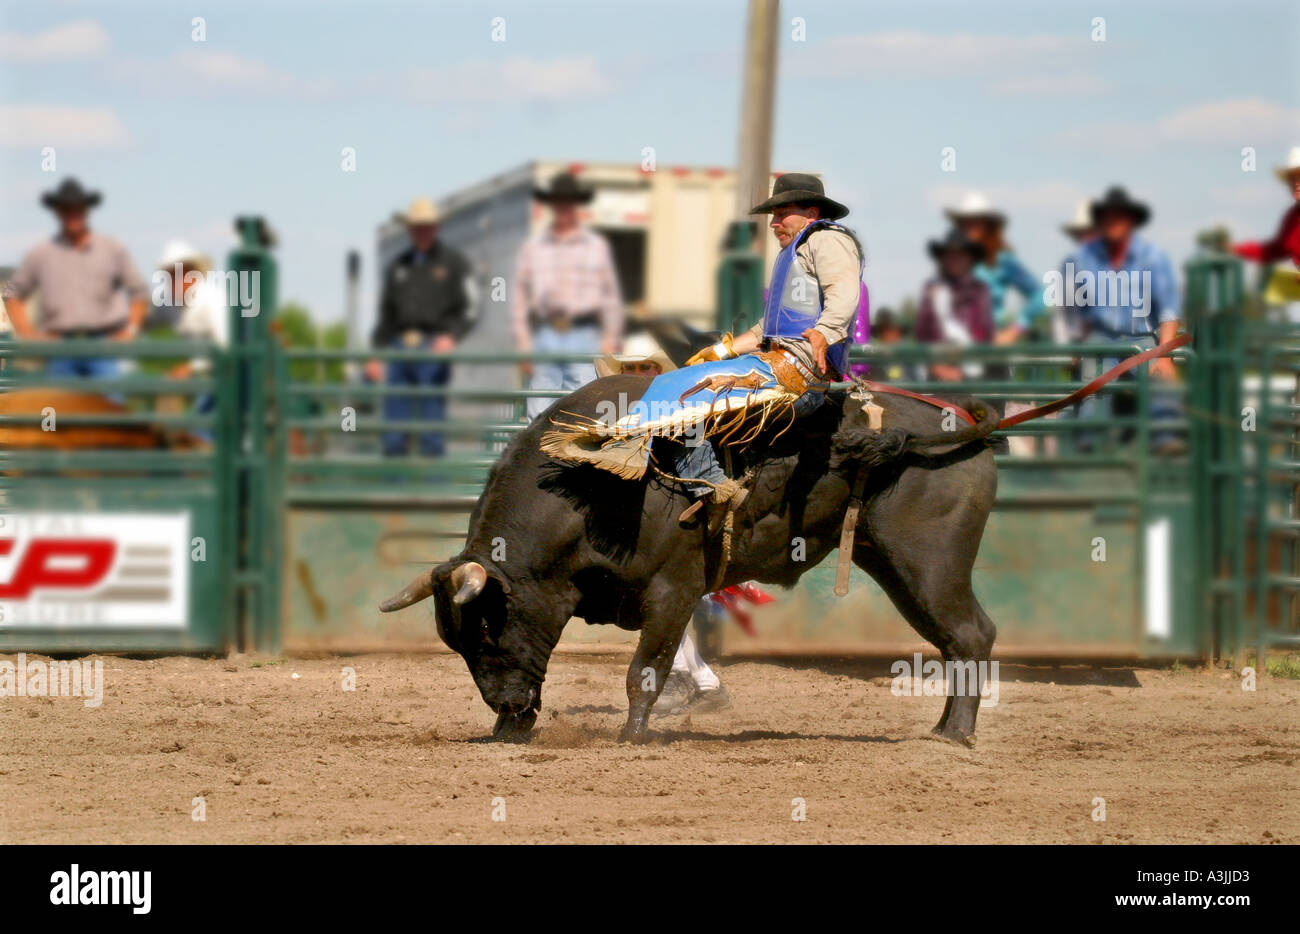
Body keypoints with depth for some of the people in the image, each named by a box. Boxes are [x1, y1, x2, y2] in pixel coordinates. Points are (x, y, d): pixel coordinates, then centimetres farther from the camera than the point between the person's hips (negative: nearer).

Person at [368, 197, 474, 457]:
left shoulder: (453, 263, 9)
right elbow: (386, 315, 22)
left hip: (433, 347, -4)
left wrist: (451, 337, -16)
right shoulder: (398, 267, 20)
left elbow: (468, 309, 1)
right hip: (400, 347, 4)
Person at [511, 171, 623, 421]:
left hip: (584, 337, -1)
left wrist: (610, 340, 1)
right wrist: (523, 345, 3)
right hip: (545, 337, 1)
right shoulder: (532, 248, 13)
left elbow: (611, 295, 12)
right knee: (540, 413, -6)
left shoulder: (596, 246, 13)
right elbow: (520, 299, 12)